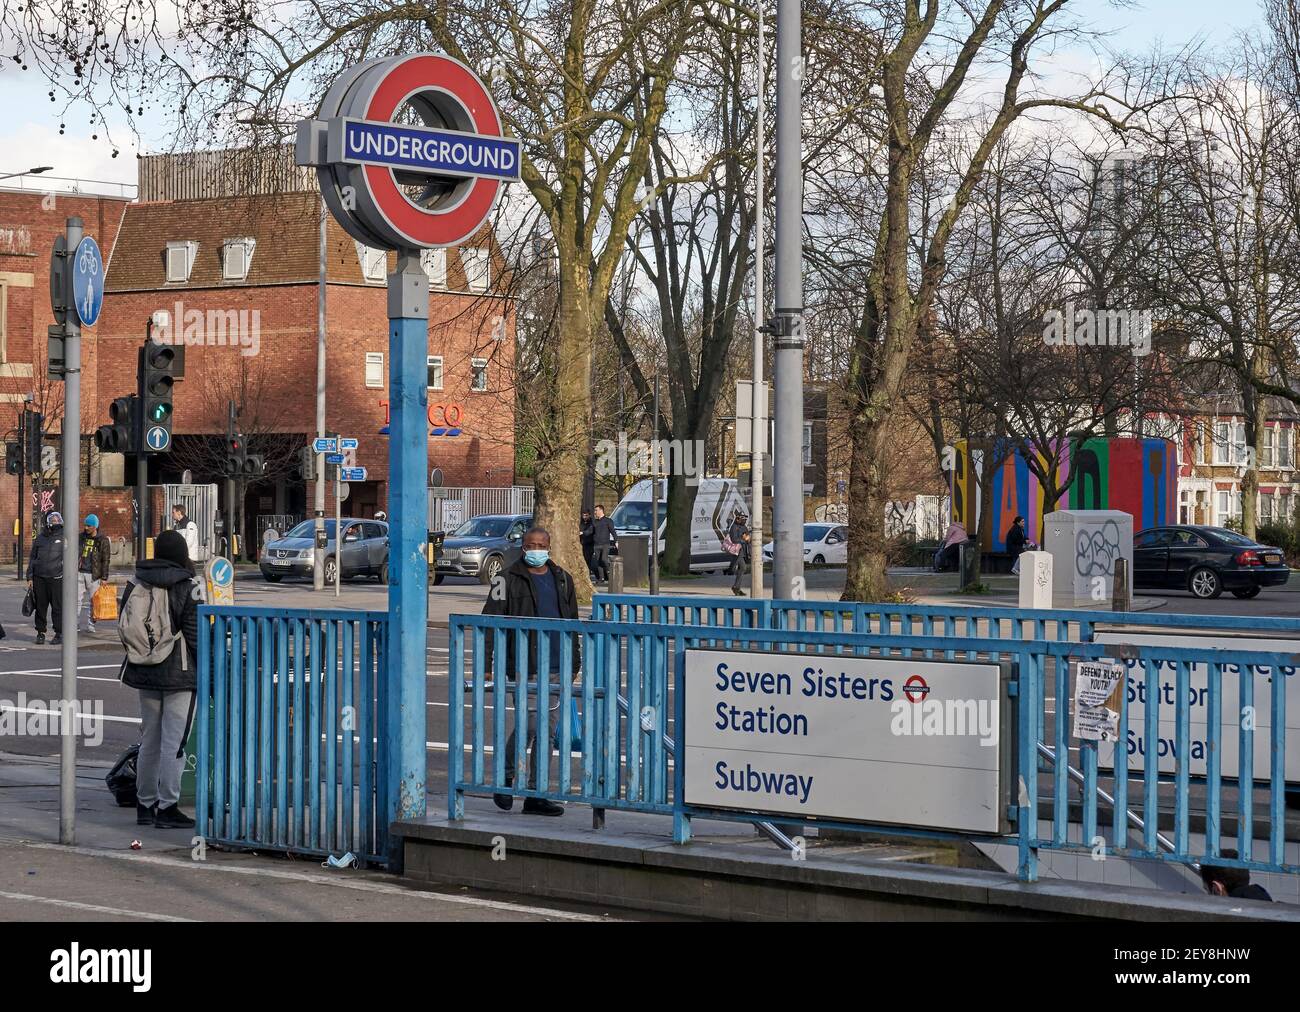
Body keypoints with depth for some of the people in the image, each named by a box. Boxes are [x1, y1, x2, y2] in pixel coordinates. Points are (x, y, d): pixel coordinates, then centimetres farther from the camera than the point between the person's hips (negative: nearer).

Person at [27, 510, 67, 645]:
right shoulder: (39, 538, 13)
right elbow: (32, 558, 16)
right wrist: (30, 577, 9)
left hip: (57, 578, -3)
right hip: (39, 578, 3)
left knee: (58, 607, -2)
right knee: (40, 607, 6)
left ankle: (59, 633, 5)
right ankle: (40, 633, 14)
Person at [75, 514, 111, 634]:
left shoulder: (102, 540, 0)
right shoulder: (80, 537, 9)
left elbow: (105, 560, -1)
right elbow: (74, 553, 17)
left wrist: (104, 577, -6)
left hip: (94, 575, -2)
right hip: (79, 573, 2)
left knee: (94, 601, 2)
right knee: (77, 600, -2)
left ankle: (91, 624, 11)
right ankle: (76, 625, 2)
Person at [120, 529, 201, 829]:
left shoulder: (136, 585, 5)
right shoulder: (187, 589, -12)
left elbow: (124, 628, 9)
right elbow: (195, 635, -12)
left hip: (144, 673, 6)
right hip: (179, 675, -6)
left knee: (149, 740, 15)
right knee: (173, 742, -2)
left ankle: (145, 804, 21)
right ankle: (167, 808, -1)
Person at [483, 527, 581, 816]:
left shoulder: (562, 580, 15)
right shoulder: (509, 580, -2)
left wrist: (575, 664, 18)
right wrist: (485, 664, -10)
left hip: (556, 669, 5)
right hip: (524, 668, -5)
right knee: (529, 725, -13)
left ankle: (535, 795, 12)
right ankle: (505, 776, 12)